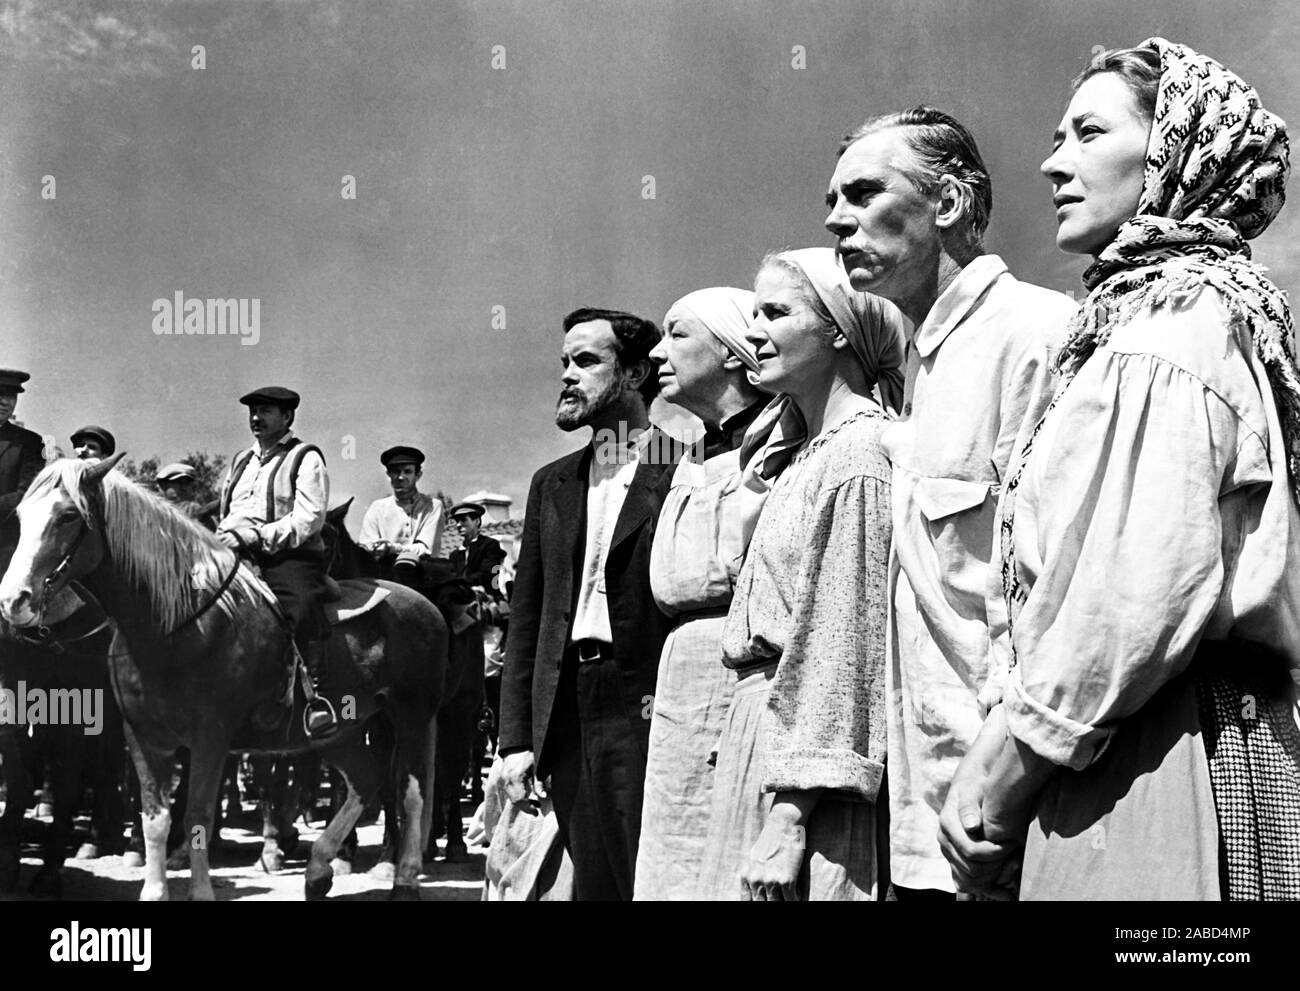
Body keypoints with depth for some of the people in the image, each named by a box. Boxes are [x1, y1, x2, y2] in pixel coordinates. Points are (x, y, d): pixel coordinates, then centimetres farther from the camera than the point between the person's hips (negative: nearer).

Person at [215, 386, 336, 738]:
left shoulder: (306, 458, 6)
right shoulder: (240, 461, 28)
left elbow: (308, 518, -8)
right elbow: (224, 515, 31)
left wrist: (254, 536, -17)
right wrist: (224, 537, 6)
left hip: (289, 555, -7)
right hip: (237, 558, 7)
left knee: (303, 606, -33)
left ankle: (316, 696, -37)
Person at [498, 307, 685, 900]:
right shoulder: (552, 484, 16)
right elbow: (525, 621, 15)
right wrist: (517, 739, 9)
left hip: (645, 715, -5)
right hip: (567, 718, 6)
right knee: (592, 883, 9)